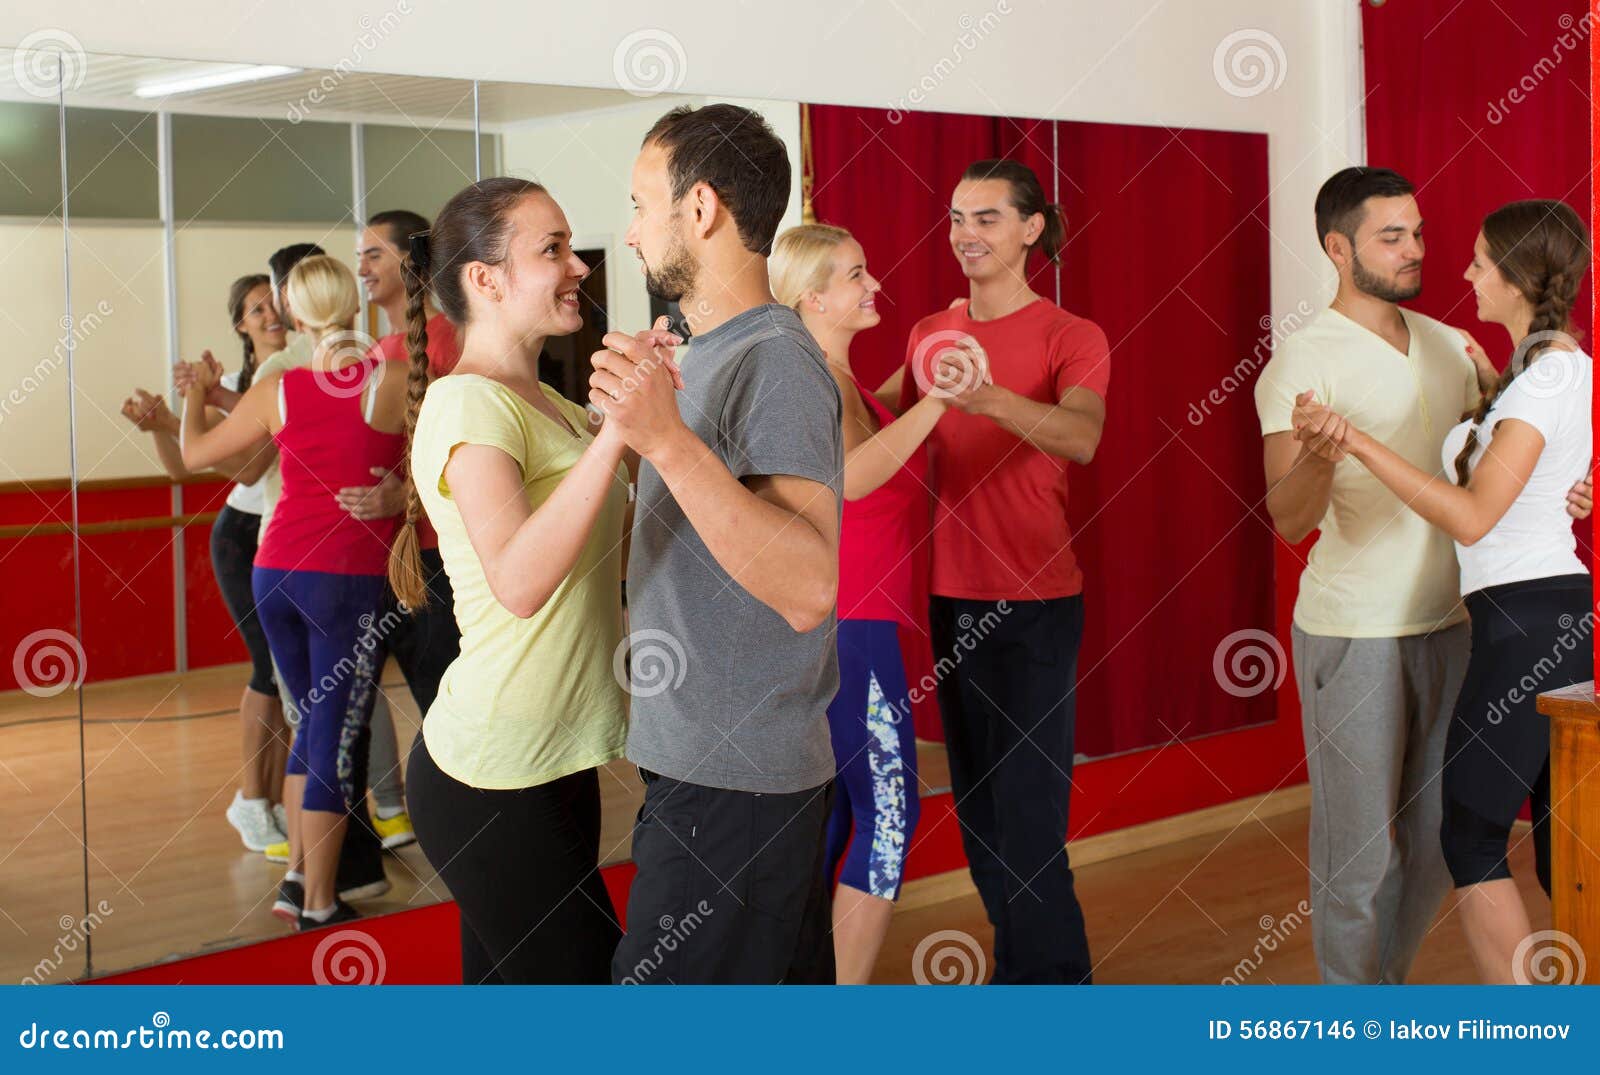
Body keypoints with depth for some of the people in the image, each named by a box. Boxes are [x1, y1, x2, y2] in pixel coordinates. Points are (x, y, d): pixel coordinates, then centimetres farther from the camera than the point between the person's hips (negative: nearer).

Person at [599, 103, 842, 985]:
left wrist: (668, 441, -36)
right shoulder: (708, 353, 13)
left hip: (731, 784, -10)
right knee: (787, 981, 20)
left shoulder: (773, 362, -18)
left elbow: (808, 586, -31)